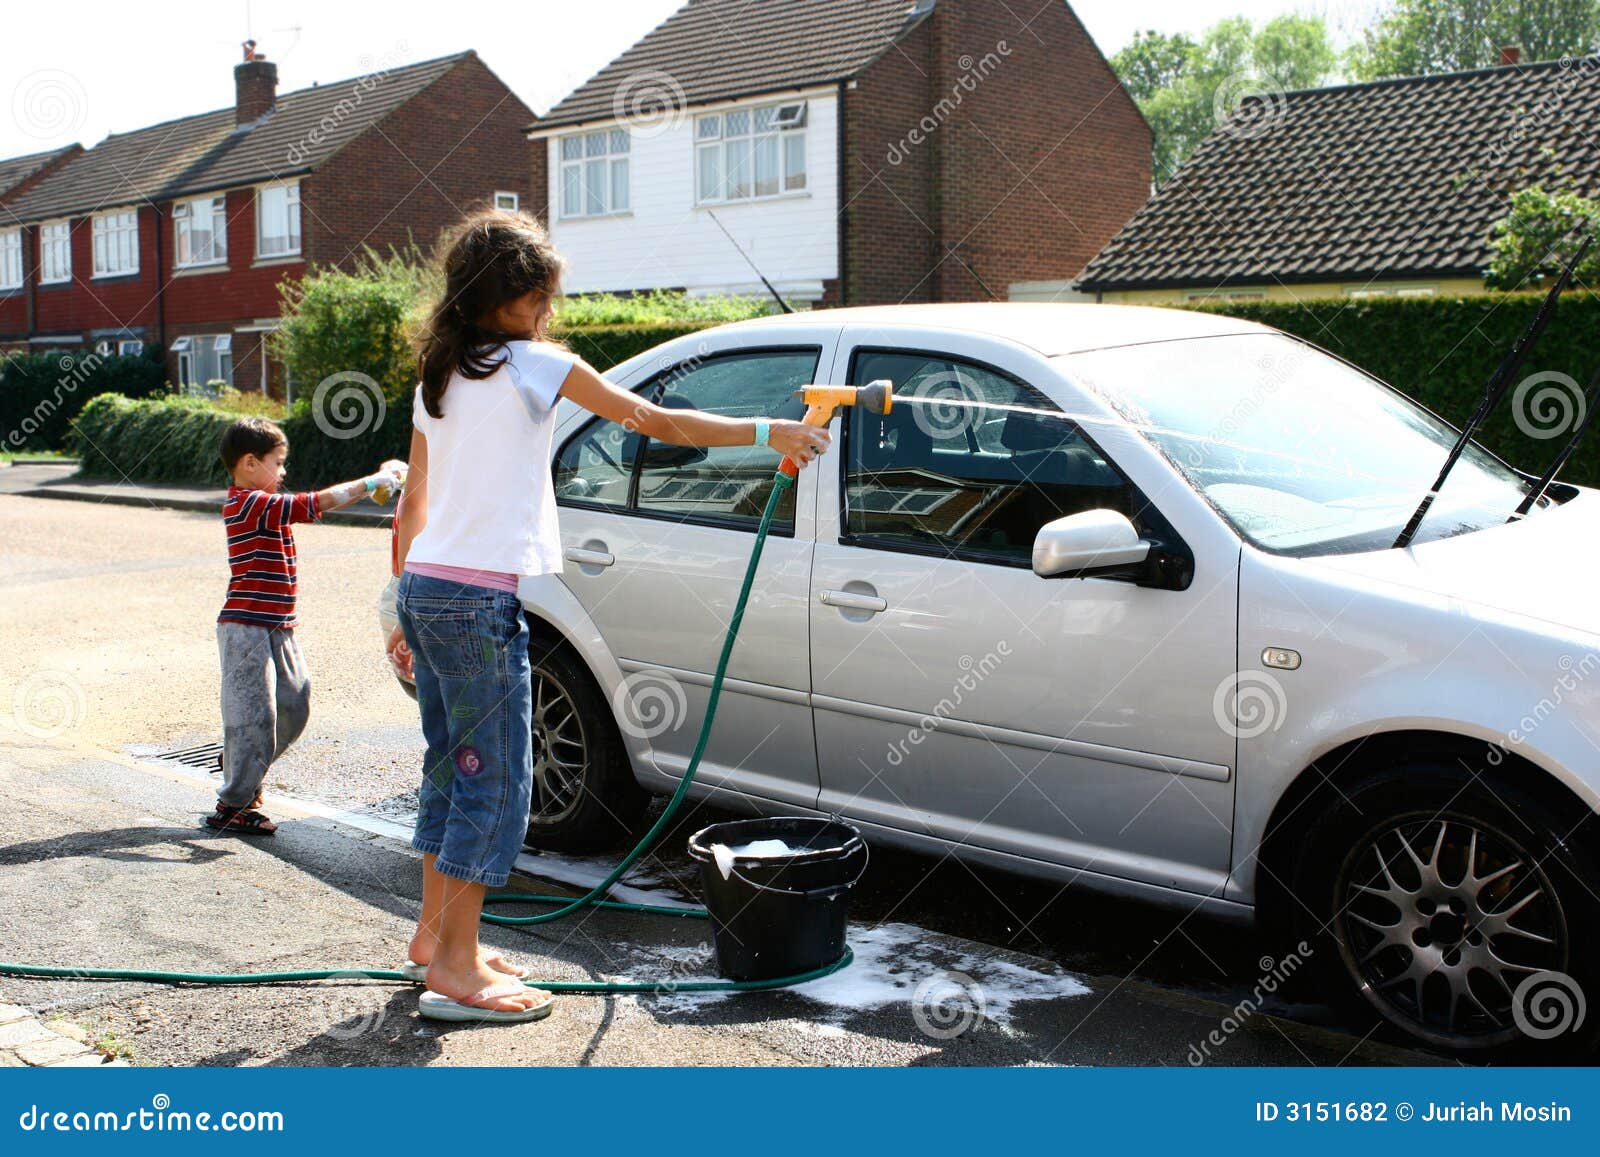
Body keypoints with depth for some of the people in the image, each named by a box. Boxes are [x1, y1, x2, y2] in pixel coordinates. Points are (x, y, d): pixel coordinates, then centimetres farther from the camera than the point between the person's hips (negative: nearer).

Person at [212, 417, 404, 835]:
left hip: (275, 628, 10)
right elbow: (316, 503, -21)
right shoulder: (250, 504, -17)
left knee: (294, 708, 14)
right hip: (247, 628, -10)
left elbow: (313, 506, 19)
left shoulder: (261, 505, 16)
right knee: (253, 715, -5)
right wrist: (372, 482, -17)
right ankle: (232, 807, 4)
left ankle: (242, 773, 30)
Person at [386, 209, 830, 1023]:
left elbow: (412, 509, 17)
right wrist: (768, 433, 5)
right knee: (494, 778, -2)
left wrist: (407, 612, 23)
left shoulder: (437, 382, 15)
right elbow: (659, 423, -4)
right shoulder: (536, 365, -7)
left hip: (425, 589, 9)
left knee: (452, 766, 18)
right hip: (479, 599, -9)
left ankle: (434, 933, 27)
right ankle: (456, 968, 2)